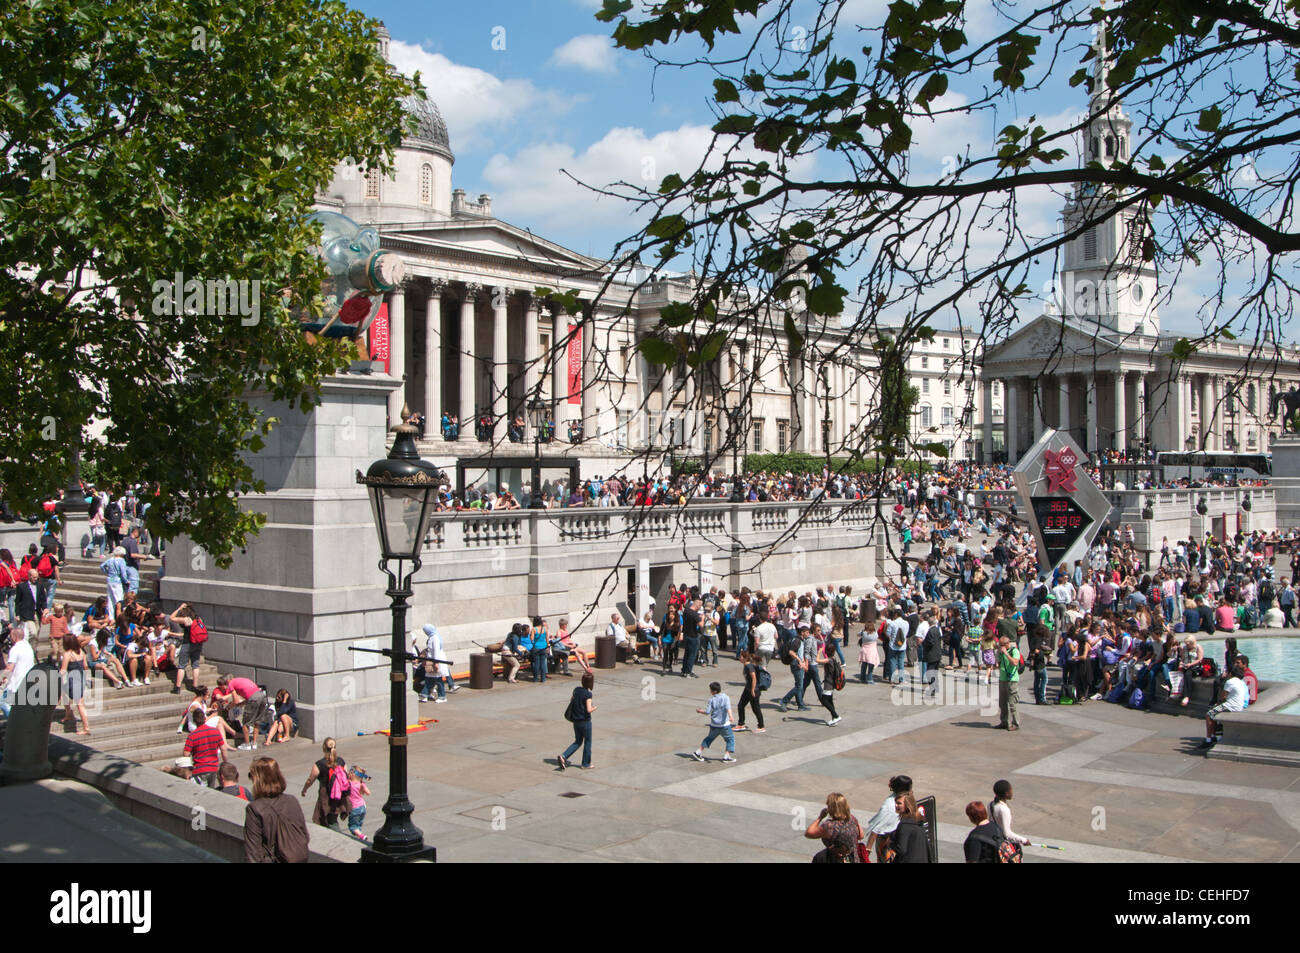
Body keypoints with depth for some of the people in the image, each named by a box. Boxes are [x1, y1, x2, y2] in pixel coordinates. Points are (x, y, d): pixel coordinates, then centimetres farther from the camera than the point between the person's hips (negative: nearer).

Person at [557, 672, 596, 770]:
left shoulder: (576, 690, 2)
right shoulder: (588, 694, -19)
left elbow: (571, 701, 15)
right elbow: (589, 710, -23)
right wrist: (594, 708, -4)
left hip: (576, 721, 6)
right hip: (585, 721, -6)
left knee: (578, 742, 18)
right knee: (587, 742, 12)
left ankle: (563, 756, 2)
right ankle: (586, 764, 20)